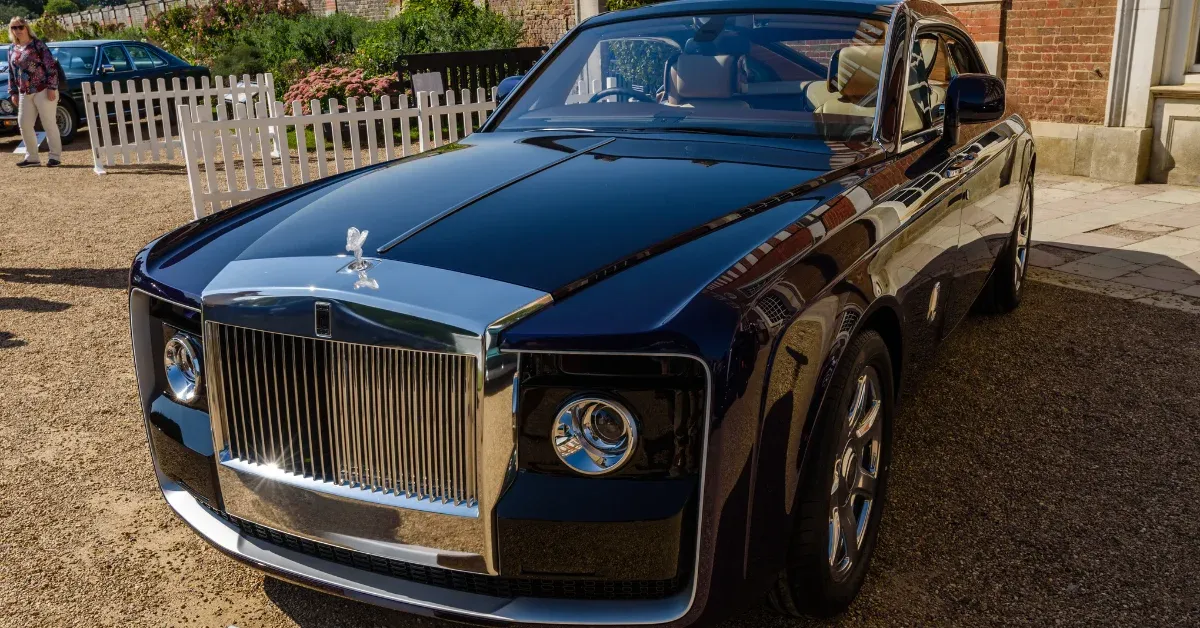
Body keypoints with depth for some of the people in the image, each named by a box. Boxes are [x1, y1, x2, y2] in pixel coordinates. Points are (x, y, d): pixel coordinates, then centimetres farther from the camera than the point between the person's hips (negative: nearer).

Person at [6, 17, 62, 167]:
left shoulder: (37, 44, -5)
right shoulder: (12, 49, 12)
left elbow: (51, 66, -9)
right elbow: (11, 72, 18)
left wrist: (52, 88, -15)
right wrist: (13, 92, 13)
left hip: (43, 90, -7)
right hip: (25, 93, 7)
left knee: (49, 123, -3)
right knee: (24, 124, 5)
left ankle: (55, 156, 4)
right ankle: (31, 157, 13)